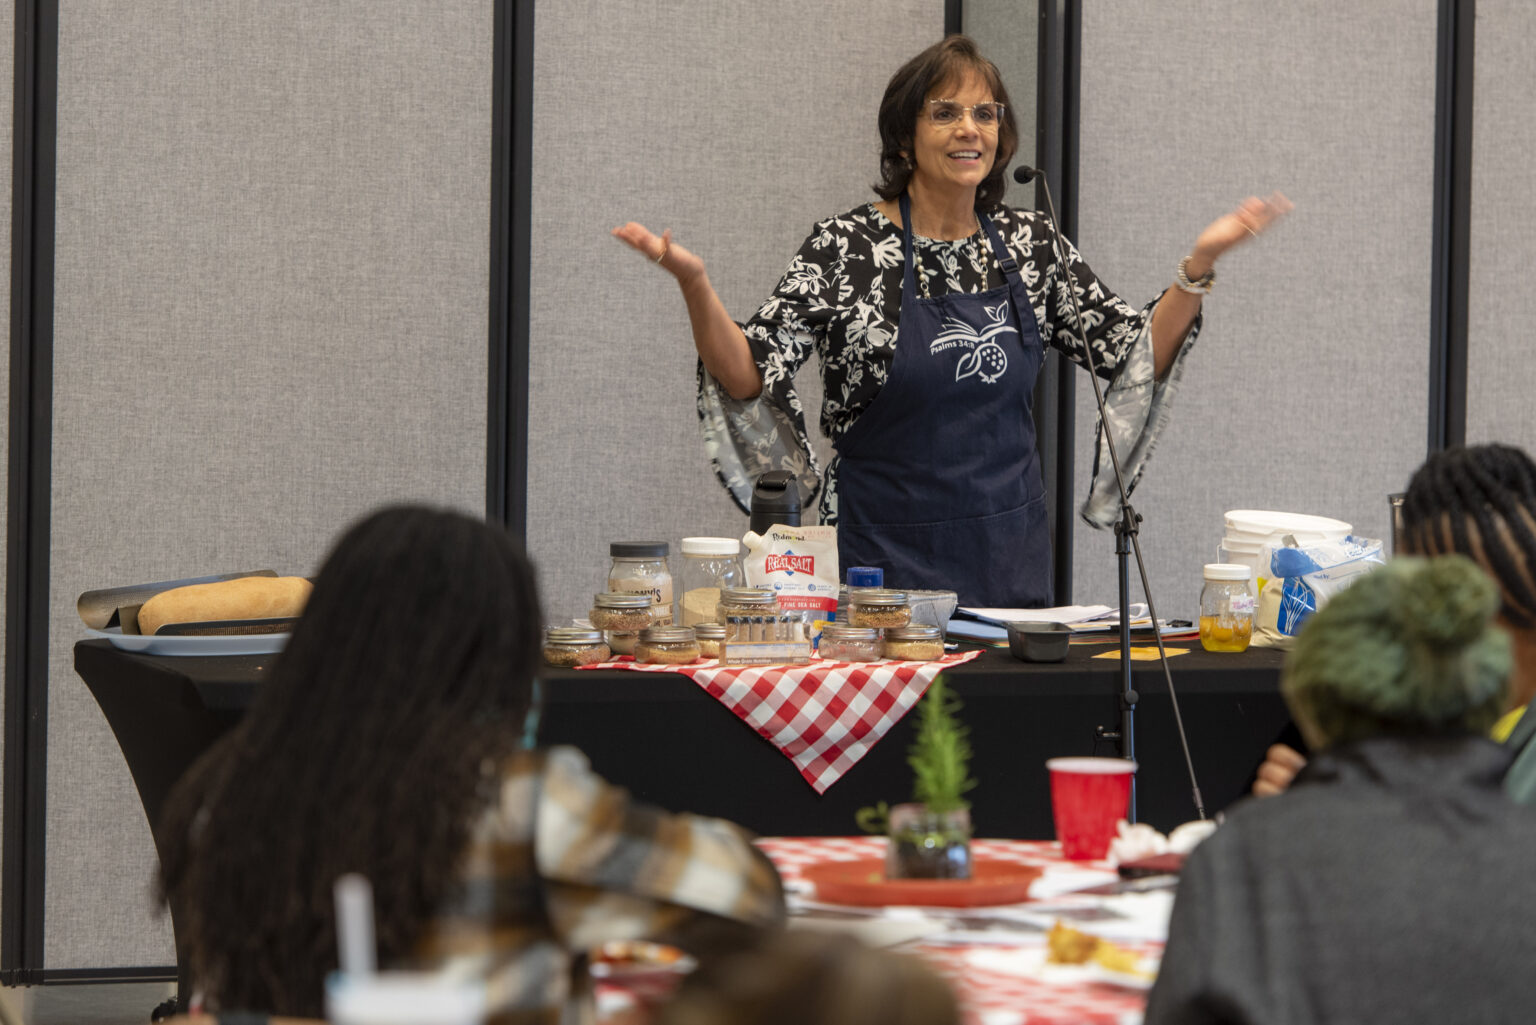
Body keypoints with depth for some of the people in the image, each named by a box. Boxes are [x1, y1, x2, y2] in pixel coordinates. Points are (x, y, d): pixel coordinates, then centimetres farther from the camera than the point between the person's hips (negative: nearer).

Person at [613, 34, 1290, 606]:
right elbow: (750, 375, -12)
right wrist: (693, 284, -26)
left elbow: (1139, 355, 8)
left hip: (1010, 552, 4)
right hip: (886, 553, -4)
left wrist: (1201, 265, -3)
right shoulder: (847, 247, -6)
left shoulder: (1030, 242, 6)